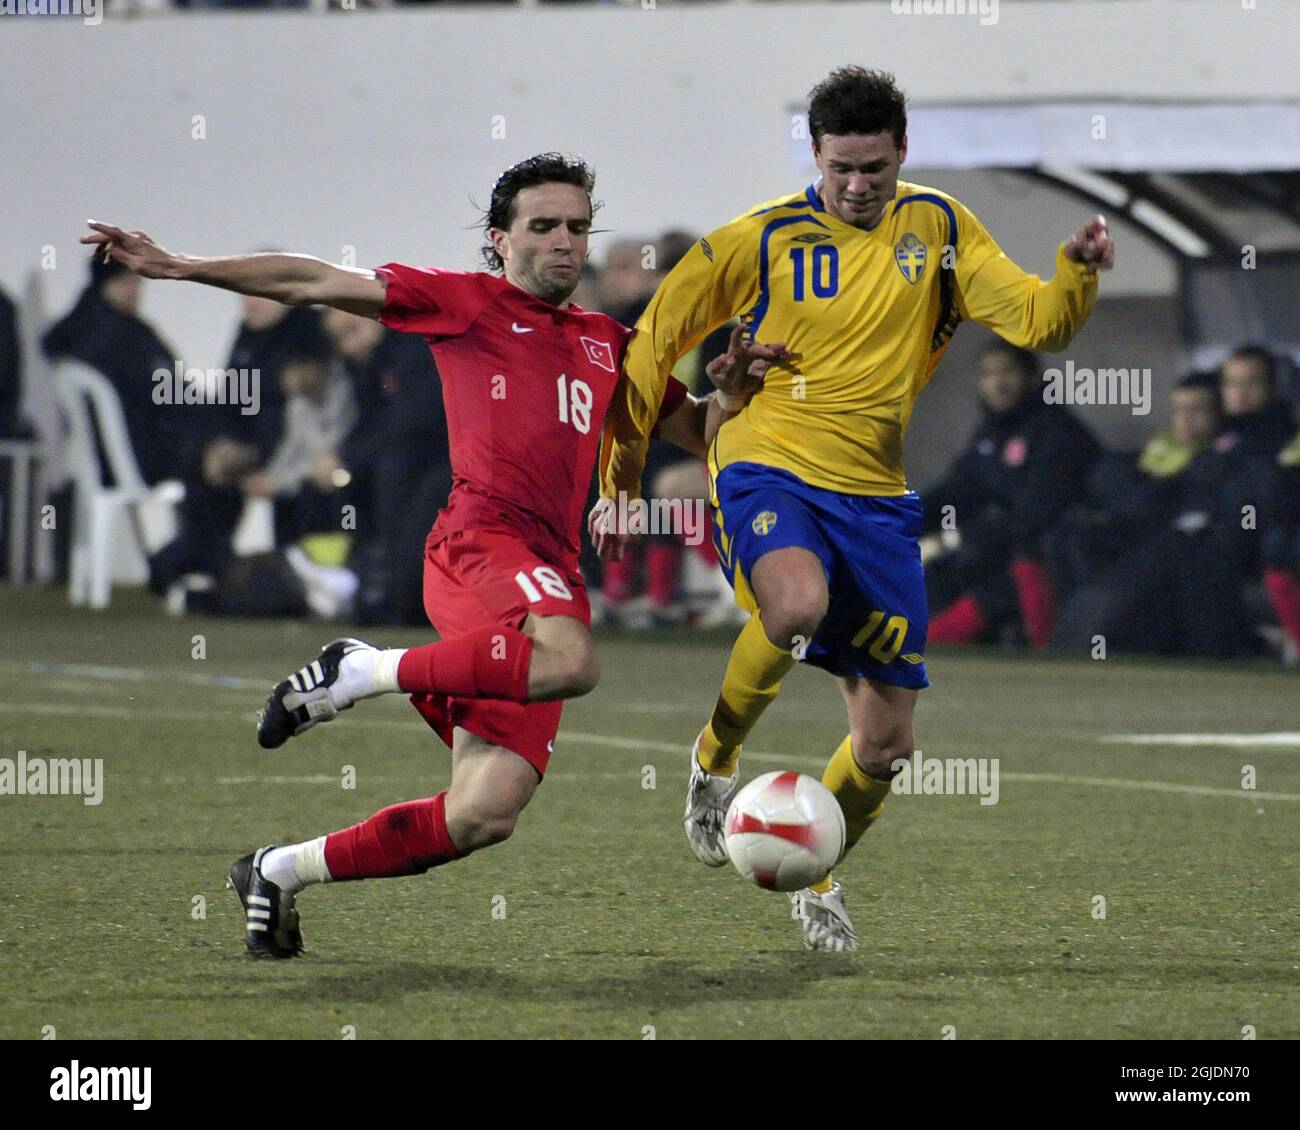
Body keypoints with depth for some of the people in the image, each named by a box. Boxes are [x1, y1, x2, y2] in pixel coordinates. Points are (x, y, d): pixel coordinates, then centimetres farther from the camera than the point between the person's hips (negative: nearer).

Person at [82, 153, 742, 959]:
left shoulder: (610, 345, 26)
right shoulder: (467, 303, 11)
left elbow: (698, 431, 32)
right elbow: (313, 283, 9)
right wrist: (179, 267, 4)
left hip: (551, 575, 6)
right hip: (479, 541, -6)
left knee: (482, 818, -4)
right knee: (572, 663, -39)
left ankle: (280, 872, 13)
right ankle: (363, 672, -18)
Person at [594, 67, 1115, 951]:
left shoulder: (936, 228, 5)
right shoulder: (765, 238, -2)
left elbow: (1037, 323, -1)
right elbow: (657, 337, 4)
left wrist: (1079, 272, -23)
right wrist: (620, 473, 3)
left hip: (874, 497, 4)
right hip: (769, 470, -3)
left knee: (886, 741, 2)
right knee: (798, 603, -39)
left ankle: (818, 879, 31)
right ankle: (715, 762, -11)